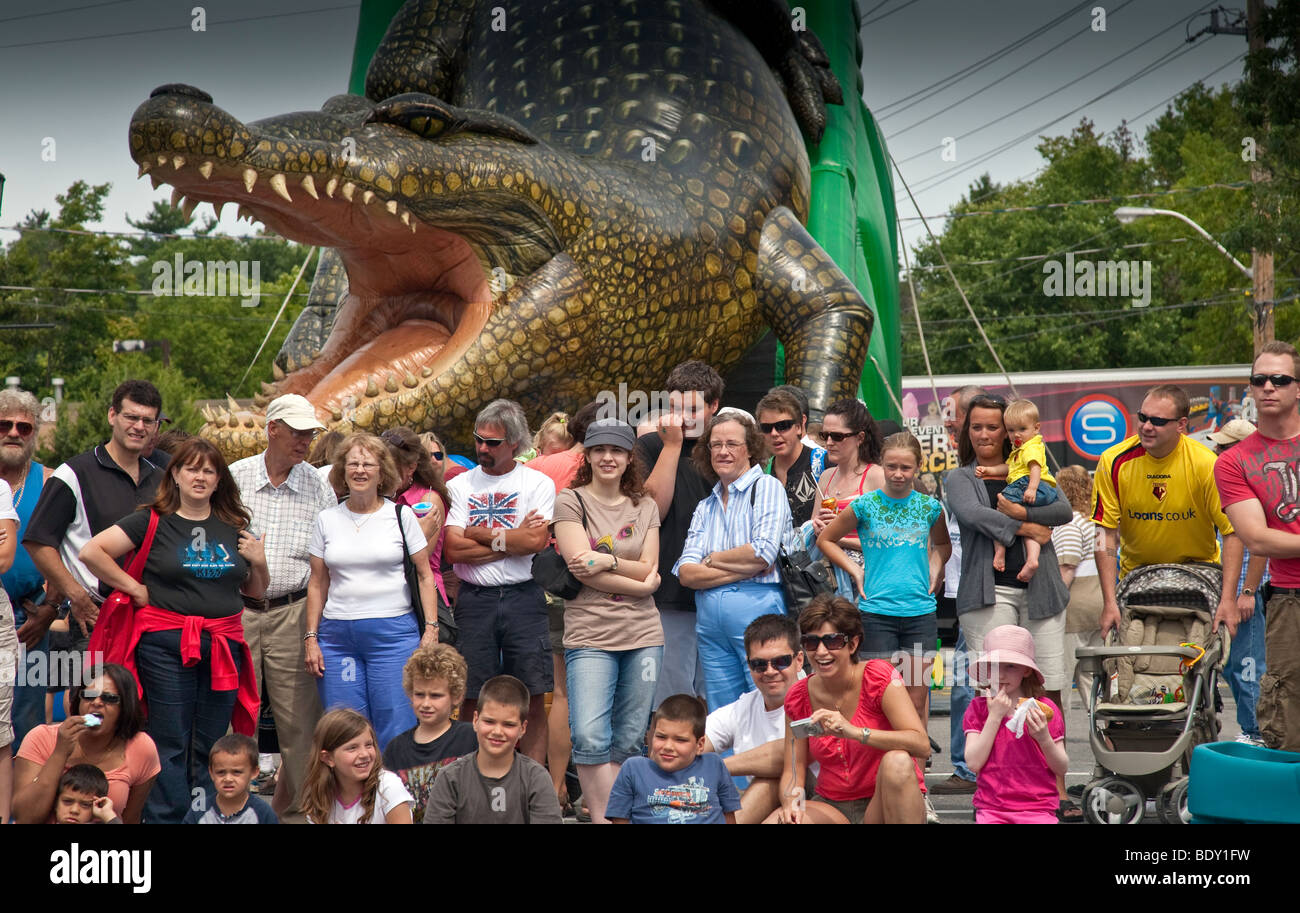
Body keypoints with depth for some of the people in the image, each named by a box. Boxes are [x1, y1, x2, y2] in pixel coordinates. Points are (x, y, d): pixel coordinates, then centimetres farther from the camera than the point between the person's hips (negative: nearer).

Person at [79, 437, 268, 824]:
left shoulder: (233, 527, 13)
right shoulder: (153, 521, -1)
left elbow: (255, 592, 21)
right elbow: (91, 552, -7)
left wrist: (259, 562, 2)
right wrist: (135, 589, -5)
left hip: (225, 646, 4)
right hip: (167, 644, -4)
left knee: (211, 747, 8)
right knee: (171, 745, -2)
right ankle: (166, 818, 2)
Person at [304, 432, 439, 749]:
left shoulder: (401, 515, 4)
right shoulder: (326, 520, 10)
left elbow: (425, 575, 5)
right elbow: (317, 583, 13)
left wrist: (431, 628, -4)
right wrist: (311, 637, 7)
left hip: (393, 632, -2)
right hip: (337, 636, 2)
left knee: (395, 732, -6)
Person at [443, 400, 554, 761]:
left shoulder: (538, 484, 5)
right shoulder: (460, 485, 9)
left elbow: (536, 541, -11)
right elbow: (453, 550, -3)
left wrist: (481, 534, -6)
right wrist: (508, 541, -7)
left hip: (524, 598, -1)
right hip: (474, 600, 1)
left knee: (534, 698, -1)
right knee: (472, 698, 2)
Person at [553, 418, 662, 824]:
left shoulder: (645, 508, 15)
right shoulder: (570, 502, 3)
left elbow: (649, 569, 5)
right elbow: (581, 568, -7)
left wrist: (607, 561, -12)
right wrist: (640, 583, -5)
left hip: (643, 634, 4)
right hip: (590, 634, -4)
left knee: (629, 741, 2)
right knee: (589, 737, -15)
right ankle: (604, 819, -8)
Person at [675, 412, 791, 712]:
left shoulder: (767, 487, 2)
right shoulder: (706, 507, 17)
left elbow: (765, 553, -12)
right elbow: (686, 573, 5)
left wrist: (712, 559, 2)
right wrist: (744, 569, -8)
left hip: (755, 608, -6)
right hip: (709, 619, 6)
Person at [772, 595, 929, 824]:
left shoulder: (879, 676, -10)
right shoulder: (798, 697, 1)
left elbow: (922, 745, -21)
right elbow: (793, 771, 3)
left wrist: (855, 732, -33)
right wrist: (791, 802, -21)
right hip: (833, 808, 2)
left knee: (897, 761, -35)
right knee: (775, 821, -28)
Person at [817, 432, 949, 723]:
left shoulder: (929, 507, 6)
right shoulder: (865, 505, -1)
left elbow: (942, 543, 26)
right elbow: (825, 539, 11)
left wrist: (934, 568, 8)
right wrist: (855, 570, 1)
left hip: (920, 612, 2)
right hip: (876, 612, -2)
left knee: (917, 699, 2)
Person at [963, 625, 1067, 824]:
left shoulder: (1045, 709, 4)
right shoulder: (978, 708, 7)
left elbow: (1062, 769, 3)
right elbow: (974, 763, -6)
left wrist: (1044, 738, -15)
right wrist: (995, 716, -9)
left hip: (1037, 807, 0)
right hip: (992, 808, 0)